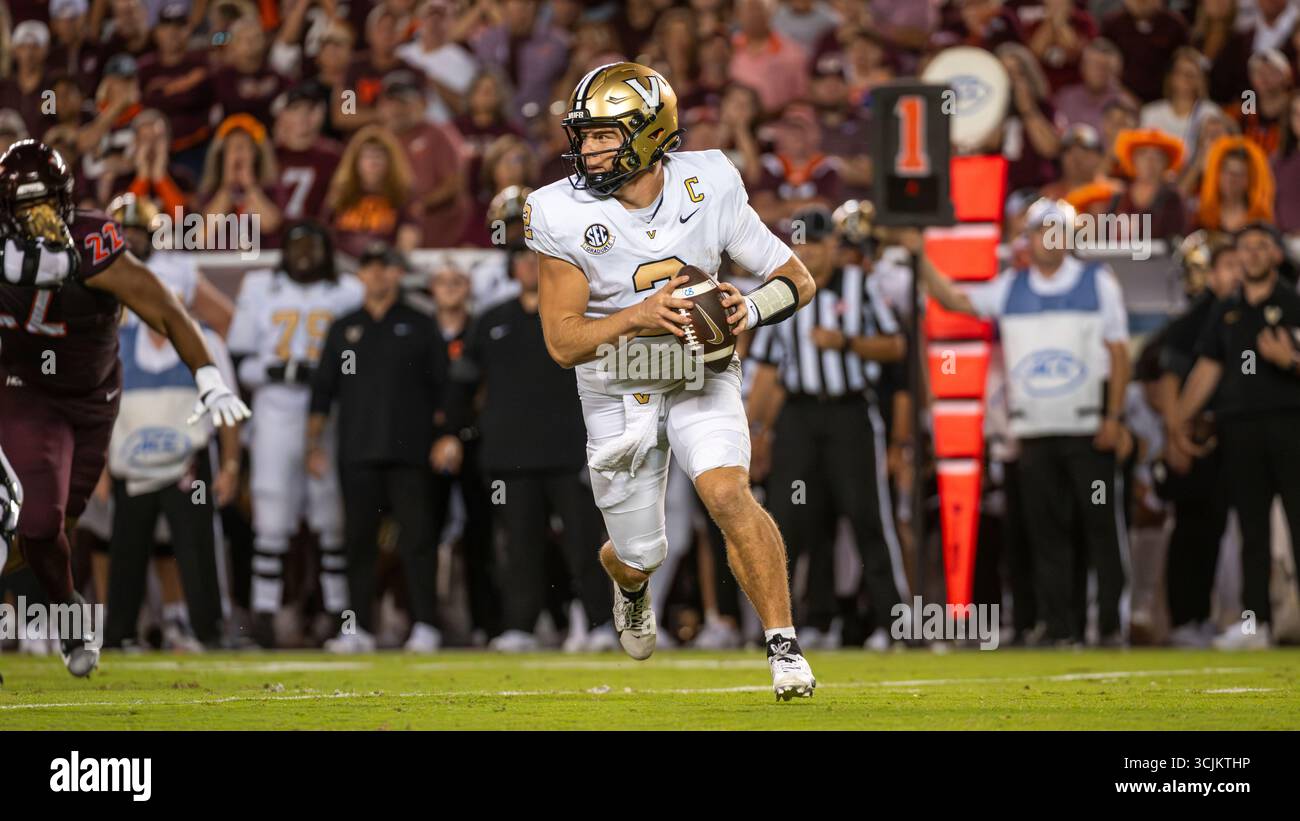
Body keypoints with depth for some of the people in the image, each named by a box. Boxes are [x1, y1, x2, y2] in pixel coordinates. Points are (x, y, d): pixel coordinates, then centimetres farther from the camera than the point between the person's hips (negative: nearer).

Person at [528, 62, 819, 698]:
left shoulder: (708, 187, -15)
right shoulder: (566, 216, -19)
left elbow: (798, 281, -7)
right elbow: (562, 341, -18)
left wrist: (749, 310, -28)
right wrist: (640, 316, -33)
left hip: (701, 379, 0)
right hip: (618, 392, 0)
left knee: (727, 494, -25)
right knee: (639, 554, 11)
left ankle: (784, 646, -15)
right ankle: (631, 587, 50)